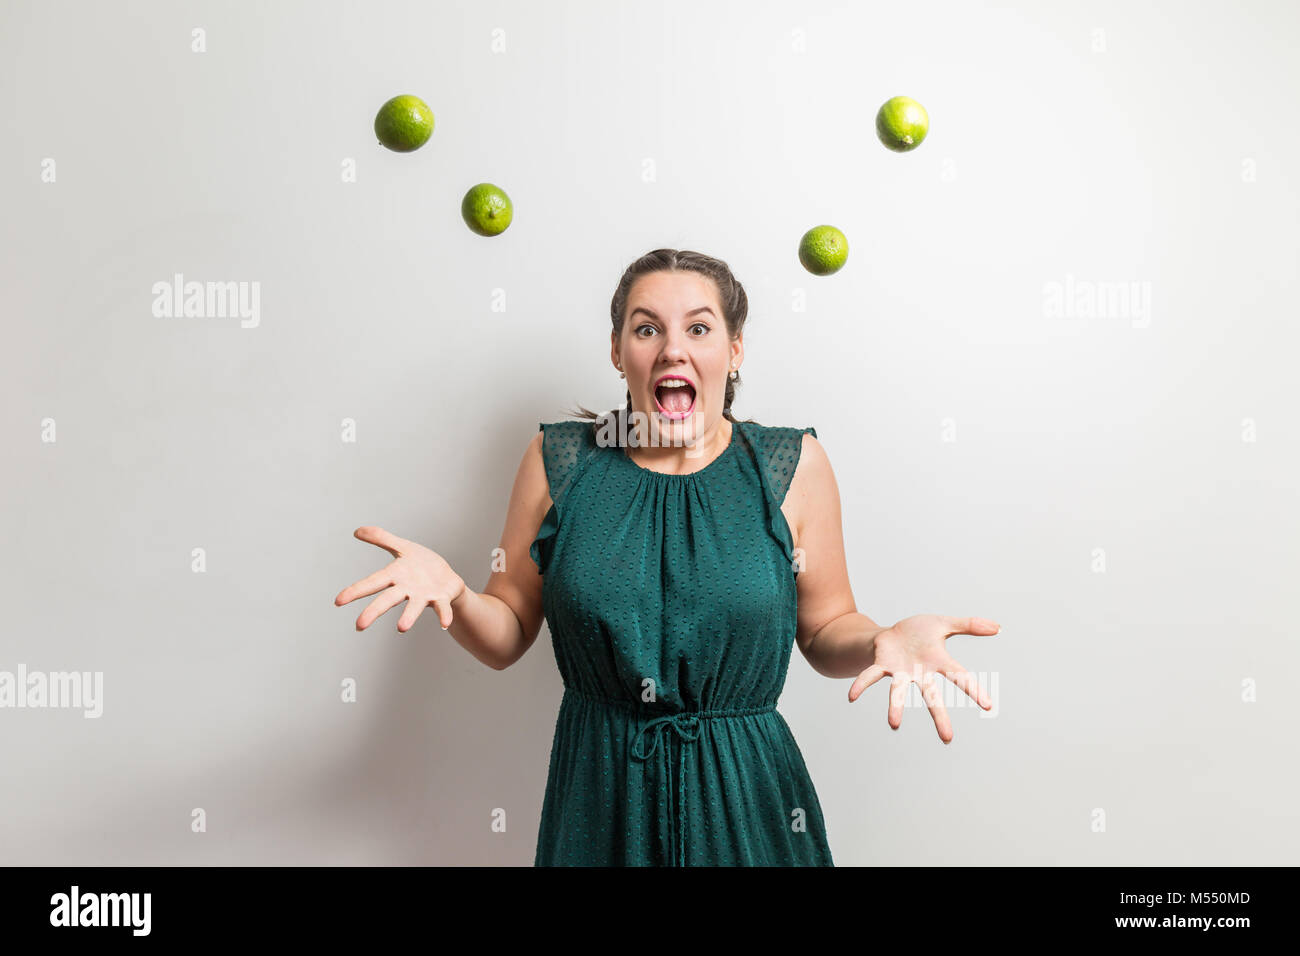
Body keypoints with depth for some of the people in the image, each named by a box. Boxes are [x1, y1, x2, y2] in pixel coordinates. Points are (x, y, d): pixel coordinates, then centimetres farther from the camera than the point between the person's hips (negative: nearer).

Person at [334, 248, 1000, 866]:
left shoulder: (792, 466, -5)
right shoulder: (558, 460, -3)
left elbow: (826, 632, 3)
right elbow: (507, 637, 2)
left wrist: (885, 640, -19)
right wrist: (450, 590, -19)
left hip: (747, 800, 0)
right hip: (601, 793, 1)